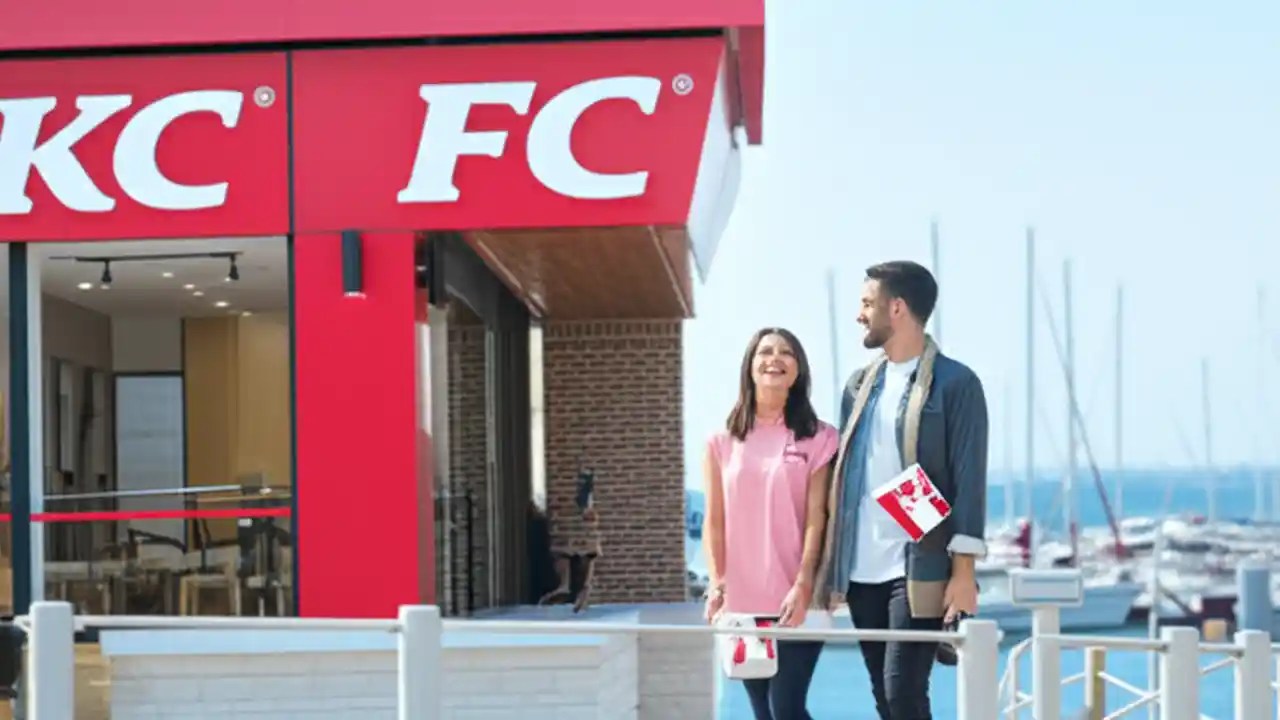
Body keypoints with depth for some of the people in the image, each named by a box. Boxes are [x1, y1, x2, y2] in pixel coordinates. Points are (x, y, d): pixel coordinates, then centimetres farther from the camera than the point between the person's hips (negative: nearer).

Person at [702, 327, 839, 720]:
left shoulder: (817, 438, 1)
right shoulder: (723, 441, 9)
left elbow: (817, 518, -4)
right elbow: (714, 520, 7)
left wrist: (803, 586, -13)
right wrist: (716, 584, -3)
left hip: (794, 599, -3)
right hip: (741, 601, 3)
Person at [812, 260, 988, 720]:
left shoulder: (955, 384, -4)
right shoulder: (860, 385, 14)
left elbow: (969, 481, -8)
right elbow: (841, 474, 15)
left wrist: (963, 571, -14)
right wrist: (827, 563, 10)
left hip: (919, 571, -6)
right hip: (861, 570, 6)